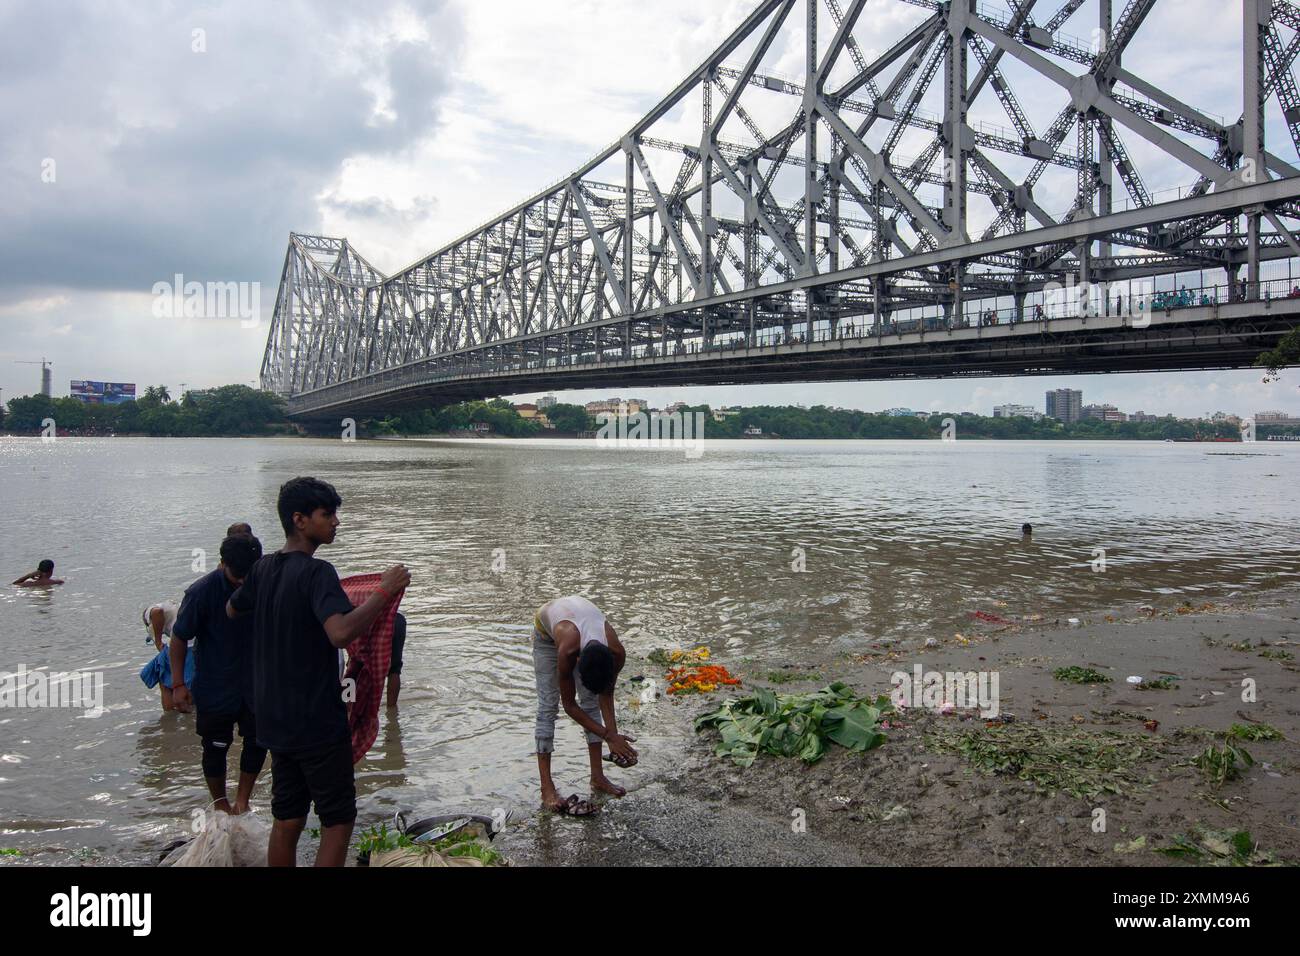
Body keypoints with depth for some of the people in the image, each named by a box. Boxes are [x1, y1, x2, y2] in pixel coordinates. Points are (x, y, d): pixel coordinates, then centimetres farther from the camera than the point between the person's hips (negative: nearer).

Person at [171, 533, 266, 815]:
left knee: (257, 742, 6)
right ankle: (221, 805, 28)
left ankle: (242, 802, 23)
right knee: (215, 747, 9)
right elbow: (179, 638, -9)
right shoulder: (201, 591, -19)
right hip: (215, 688, -3)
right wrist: (179, 684, -10)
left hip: (255, 683, 3)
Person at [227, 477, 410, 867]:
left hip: (275, 718, 8)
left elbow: (232, 609, 26)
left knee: (287, 820, 16)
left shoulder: (263, 569, 6)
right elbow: (341, 632, -35)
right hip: (318, 721, -8)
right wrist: (385, 590, -27)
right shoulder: (317, 572, -19)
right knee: (338, 820, 2)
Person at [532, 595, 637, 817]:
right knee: (548, 705, -10)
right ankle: (546, 787, -6)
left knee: (591, 701, -2)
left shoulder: (616, 652, -34)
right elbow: (569, 705, -29)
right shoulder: (567, 651, -44)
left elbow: (606, 694, -14)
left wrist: (614, 735, -21)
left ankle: (598, 777, 7)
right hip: (546, 629, -3)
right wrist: (609, 735, -29)